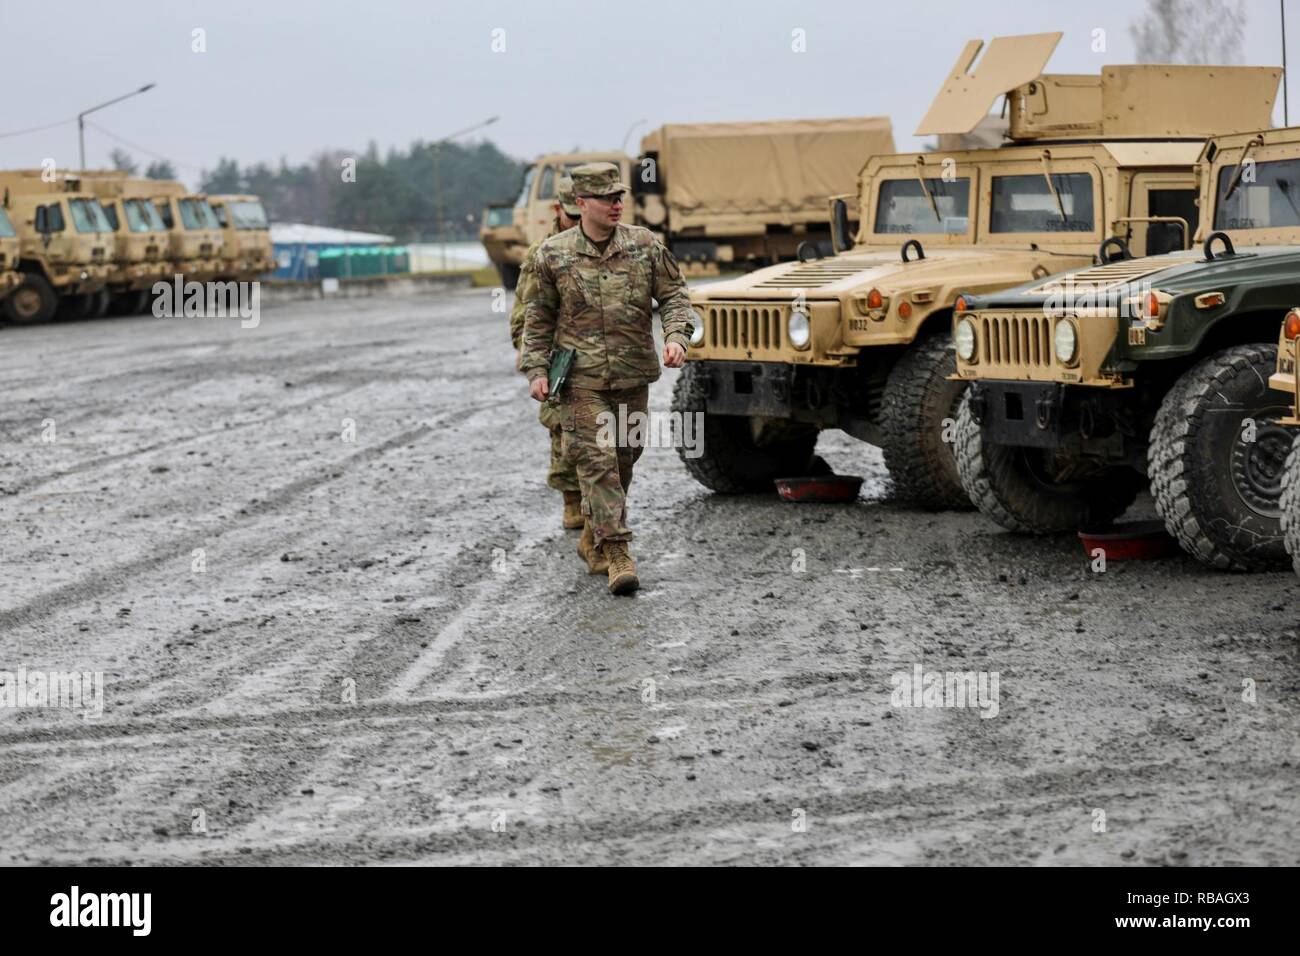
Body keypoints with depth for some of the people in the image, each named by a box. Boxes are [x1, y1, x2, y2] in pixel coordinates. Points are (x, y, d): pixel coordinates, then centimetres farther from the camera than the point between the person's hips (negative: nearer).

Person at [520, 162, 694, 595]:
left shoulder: (645, 245, 1)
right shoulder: (554, 254, -2)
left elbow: (673, 295, 6)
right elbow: (539, 317, 6)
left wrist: (676, 335, -12)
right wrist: (536, 370, 0)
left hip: (633, 375, 3)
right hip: (581, 379, -3)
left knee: (623, 460, 11)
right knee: (597, 461, -11)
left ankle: (593, 537, 30)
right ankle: (617, 552, -13)